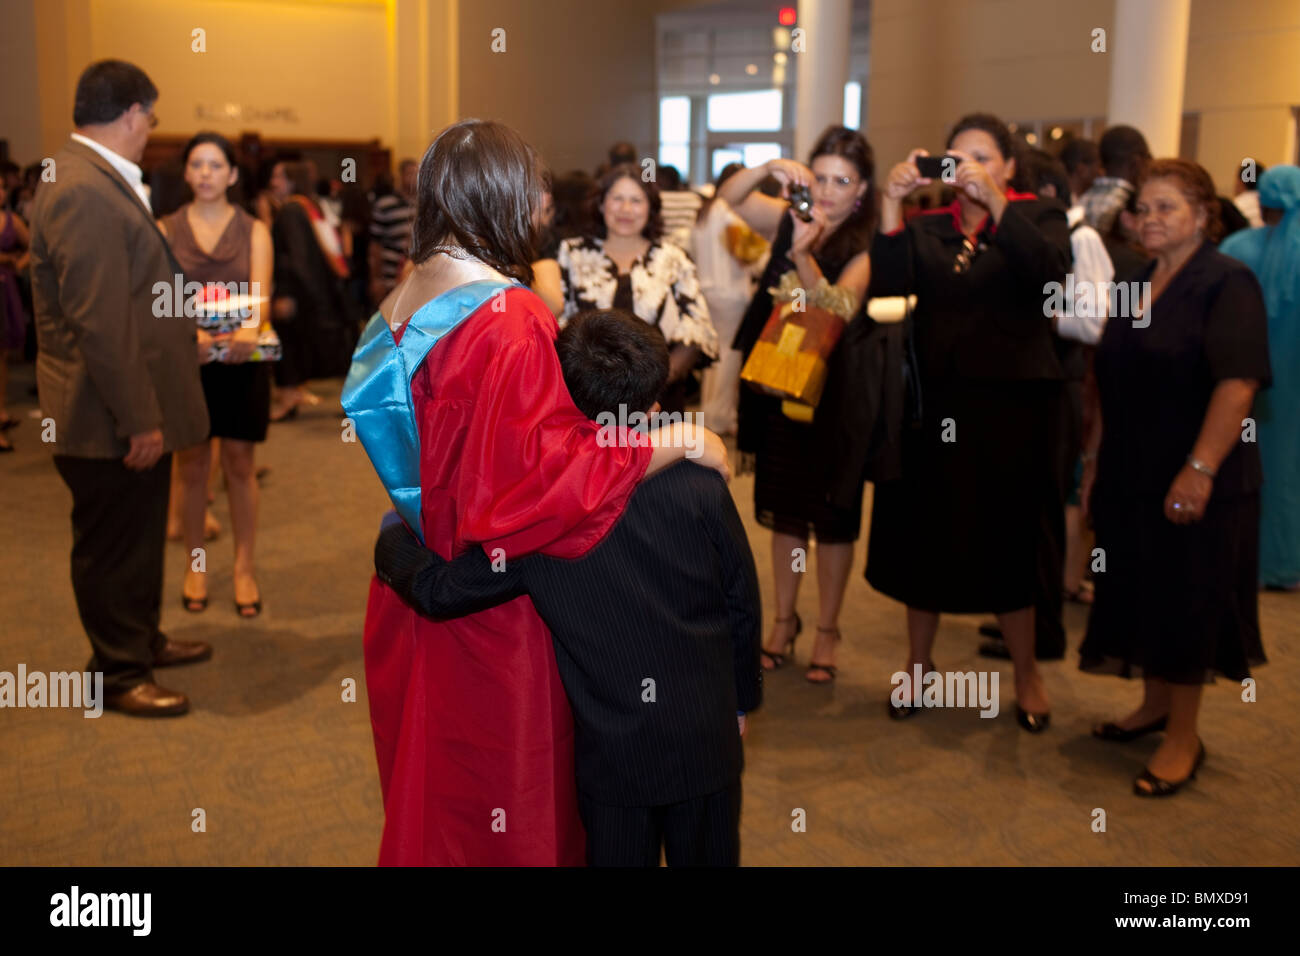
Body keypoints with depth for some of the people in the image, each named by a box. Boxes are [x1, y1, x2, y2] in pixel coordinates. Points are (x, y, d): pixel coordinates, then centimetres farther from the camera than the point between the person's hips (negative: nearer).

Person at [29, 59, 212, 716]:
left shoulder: (100, 180, 10)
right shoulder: (85, 193, -24)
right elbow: (100, 324, -27)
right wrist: (138, 420, -24)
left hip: (134, 404, 10)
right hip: (110, 418, -10)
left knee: (140, 536, 23)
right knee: (112, 547, 6)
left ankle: (141, 639, 39)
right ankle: (118, 673, 21)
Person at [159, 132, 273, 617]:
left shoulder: (254, 230, 5)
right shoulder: (165, 230, 4)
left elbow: (260, 293, -9)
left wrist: (249, 328, -32)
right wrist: (189, 333, -30)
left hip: (241, 362, 0)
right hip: (185, 360, 0)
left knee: (239, 465, 5)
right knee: (191, 466, 6)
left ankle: (244, 567, 15)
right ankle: (194, 565, 20)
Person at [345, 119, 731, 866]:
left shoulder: (403, 299, 3)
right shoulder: (511, 319, -22)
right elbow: (533, 475, -27)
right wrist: (674, 442, -20)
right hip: (492, 608, -8)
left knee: (428, 790, 25)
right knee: (498, 804, 10)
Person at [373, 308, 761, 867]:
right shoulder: (702, 486, -13)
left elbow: (437, 589, -11)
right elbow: (744, 604, -3)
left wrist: (392, 541, 10)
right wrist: (742, 697, 13)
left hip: (614, 753, -1)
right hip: (709, 741, 2)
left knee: (619, 855, 19)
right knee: (709, 856, 21)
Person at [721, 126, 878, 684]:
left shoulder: (866, 246, -10)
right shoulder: (789, 220, 2)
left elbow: (842, 307, -25)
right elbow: (729, 196, -6)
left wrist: (802, 256, -38)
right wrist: (770, 169, -23)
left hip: (831, 393, -4)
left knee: (832, 514, 7)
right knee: (785, 508, 14)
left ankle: (827, 630, 21)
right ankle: (785, 619, 28)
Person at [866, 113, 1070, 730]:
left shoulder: (1037, 218, 4)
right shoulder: (926, 228, 9)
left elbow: (1050, 273, -19)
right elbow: (888, 287, -10)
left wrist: (993, 201, -26)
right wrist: (892, 203, -19)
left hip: (1012, 404, -2)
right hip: (937, 402, 2)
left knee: (1008, 540, 4)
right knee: (924, 536, 8)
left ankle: (1026, 674, 24)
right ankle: (917, 666, 26)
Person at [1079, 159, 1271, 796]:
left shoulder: (1226, 284, -11)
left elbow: (1238, 382, -20)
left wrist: (1201, 468, -26)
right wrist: (1095, 461, 15)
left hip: (1191, 481, -7)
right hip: (1129, 476, 7)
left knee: (1185, 602, 1)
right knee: (1141, 594, 15)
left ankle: (1184, 736, 14)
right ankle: (1155, 704, 33)